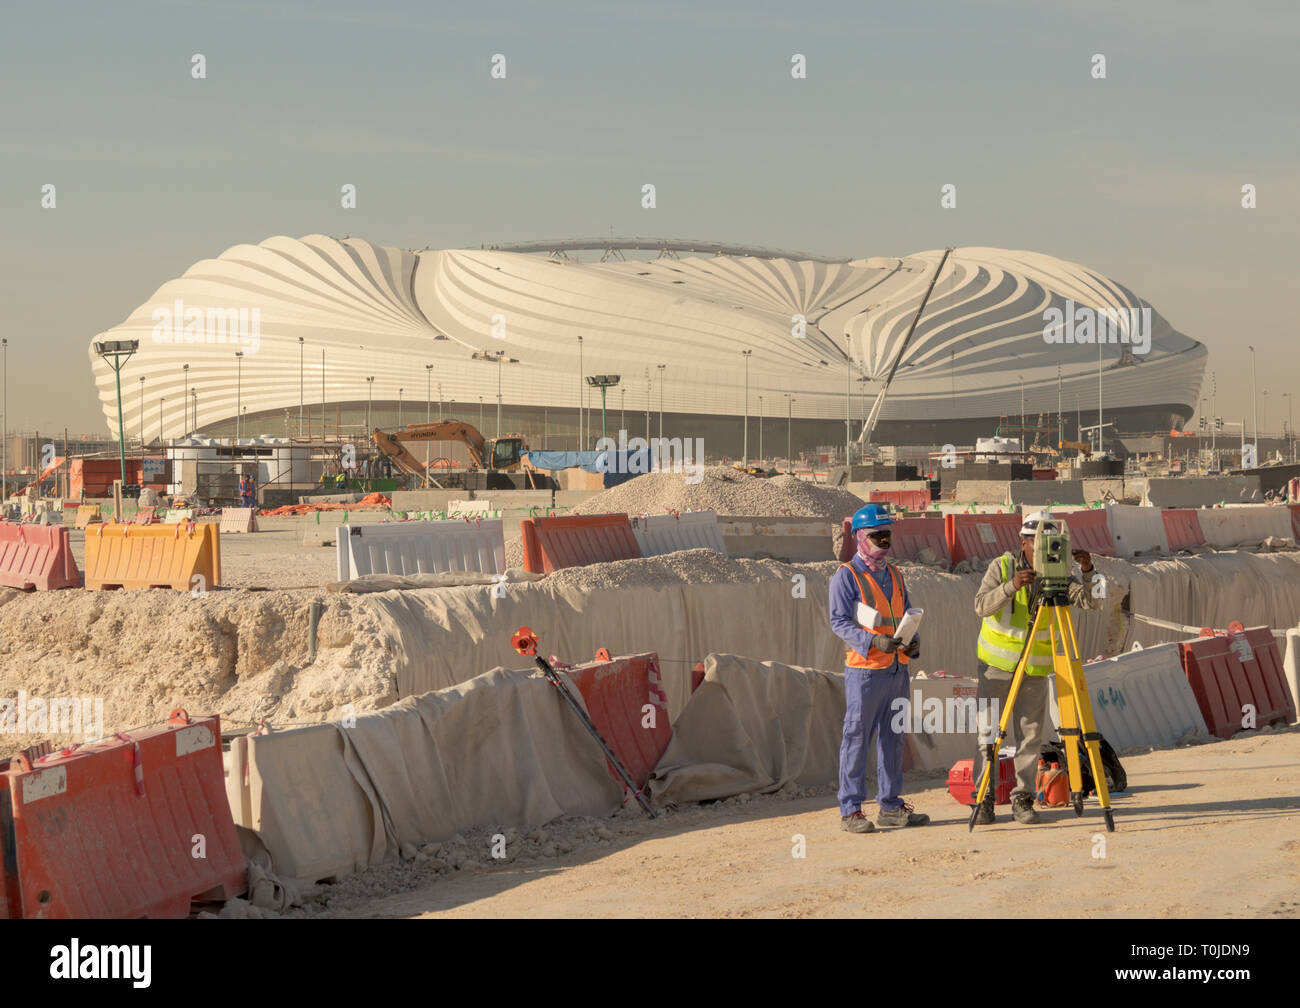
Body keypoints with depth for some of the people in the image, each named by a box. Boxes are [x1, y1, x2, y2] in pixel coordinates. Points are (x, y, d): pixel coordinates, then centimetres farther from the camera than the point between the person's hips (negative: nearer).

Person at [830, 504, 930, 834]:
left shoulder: (894, 574, 17)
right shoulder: (846, 576, -4)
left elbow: (907, 614, 21)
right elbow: (839, 621, -11)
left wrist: (913, 641, 0)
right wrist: (873, 640, -24)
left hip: (897, 668, 7)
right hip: (864, 670, -7)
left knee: (892, 738, 11)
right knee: (857, 738, -6)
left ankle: (890, 805, 18)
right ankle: (850, 810, -3)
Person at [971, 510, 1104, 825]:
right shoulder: (1002, 567, -9)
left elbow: (1093, 601, -15)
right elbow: (981, 606, -23)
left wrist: (1088, 572, -33)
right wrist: (1011, 586, -39)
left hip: (1035, 668, 2)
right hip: (996, 663, -2)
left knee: (1031, 734, 0)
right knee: (989, 731, -2)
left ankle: (1023, 799, 8)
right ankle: (984, 799, 4)